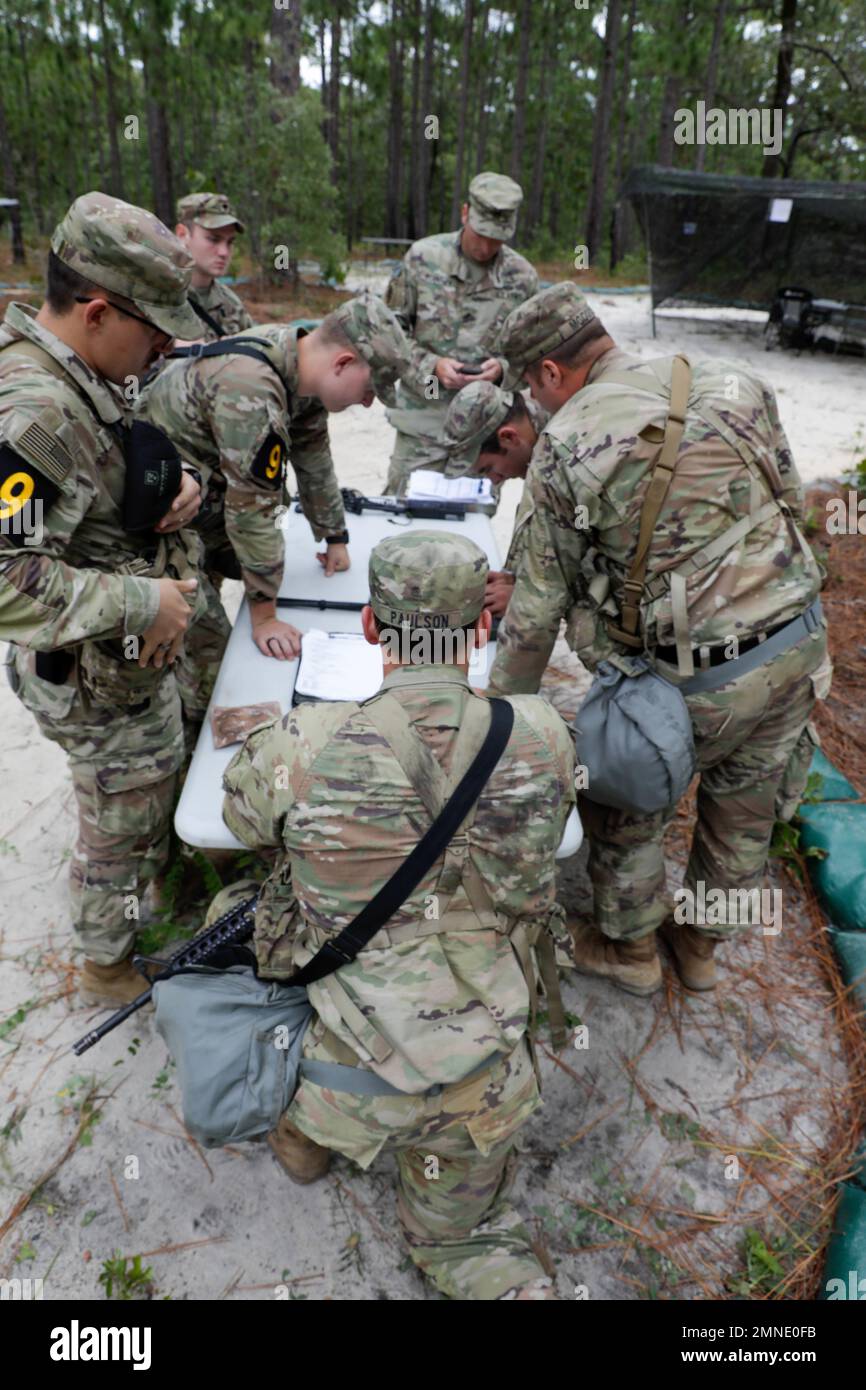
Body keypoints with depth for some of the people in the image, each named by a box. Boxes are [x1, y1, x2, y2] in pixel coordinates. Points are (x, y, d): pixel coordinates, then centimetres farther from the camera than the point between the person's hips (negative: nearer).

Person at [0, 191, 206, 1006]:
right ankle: (109, 968, 39)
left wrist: (176, 481, -3)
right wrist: (144, 603, -29)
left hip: (134, 656, 9)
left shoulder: (81, 374, 1)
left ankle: (154, 905, 55)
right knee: (122, 825, 13)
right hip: (97, 680, -9)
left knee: (155, 790, 29)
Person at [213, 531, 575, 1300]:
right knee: (460, 1237, 35)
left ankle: (303, 1132, 37)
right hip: (481, 1090, 2)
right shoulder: (543, 740, -13)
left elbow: (245, 818, 5)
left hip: (346, 1078, -2)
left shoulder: (299, 748, -19)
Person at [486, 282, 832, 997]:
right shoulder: (734, 384, 1)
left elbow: (542, 603, -6)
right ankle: (701, 941, 47)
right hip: (800, 642, 6)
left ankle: (630, 946, 39)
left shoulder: (562, 449, -10)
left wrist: (501, 702, 7)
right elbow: (792, 502, 9)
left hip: (694, 676, -5)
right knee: (744, 804, 23)